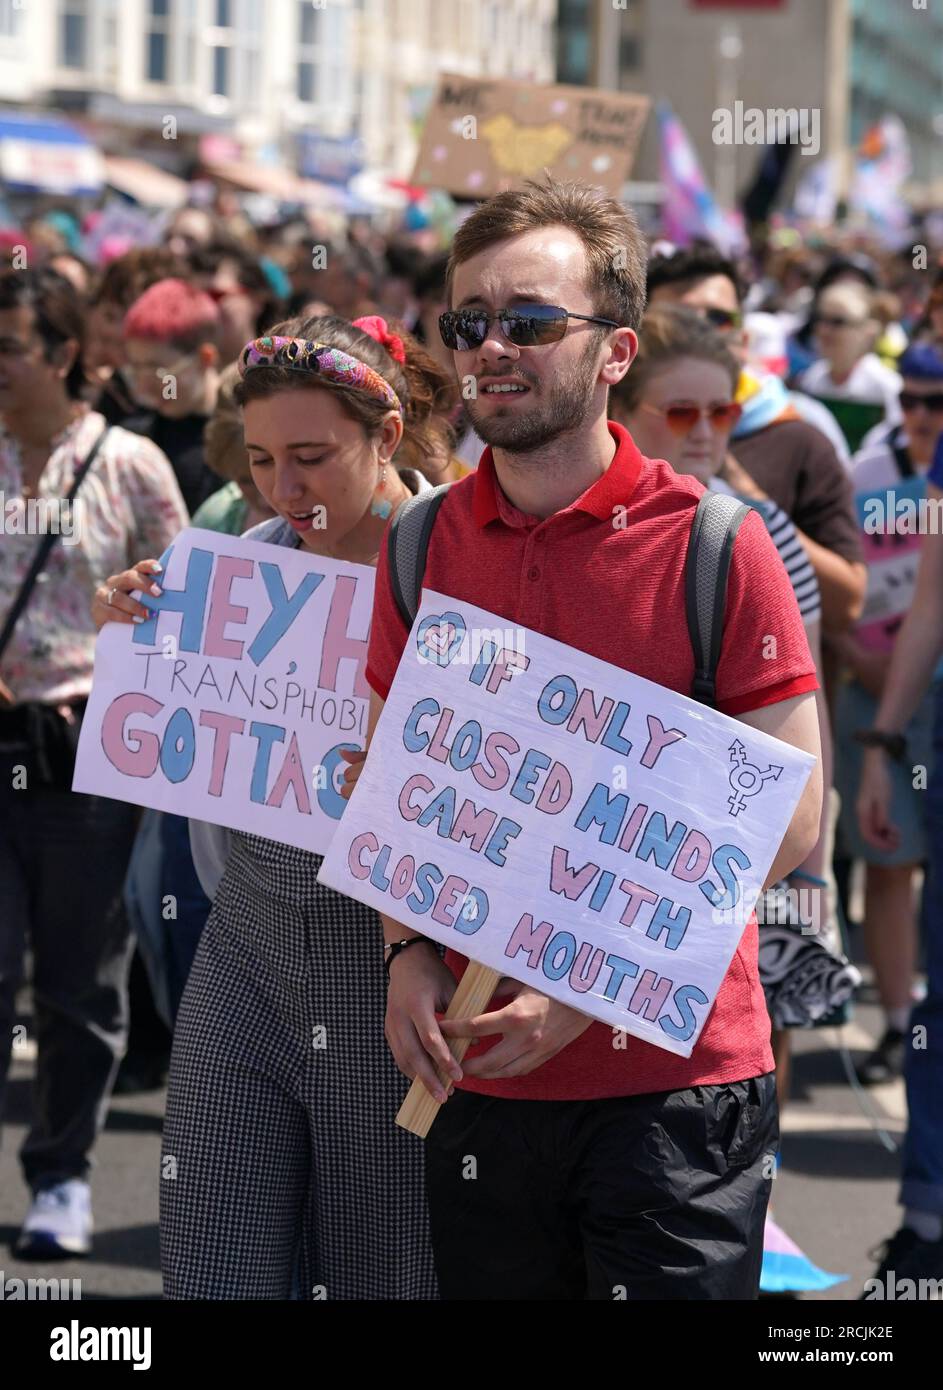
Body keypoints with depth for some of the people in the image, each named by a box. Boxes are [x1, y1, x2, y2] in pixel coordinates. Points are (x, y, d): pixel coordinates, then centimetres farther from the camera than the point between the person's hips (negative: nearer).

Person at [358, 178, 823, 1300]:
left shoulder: (713, 544, -8)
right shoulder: (422, 547, 5)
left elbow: (790, 818, -9)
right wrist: (409, 953, -4)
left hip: (673, 1077, -4)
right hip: (478, 1077, 4)